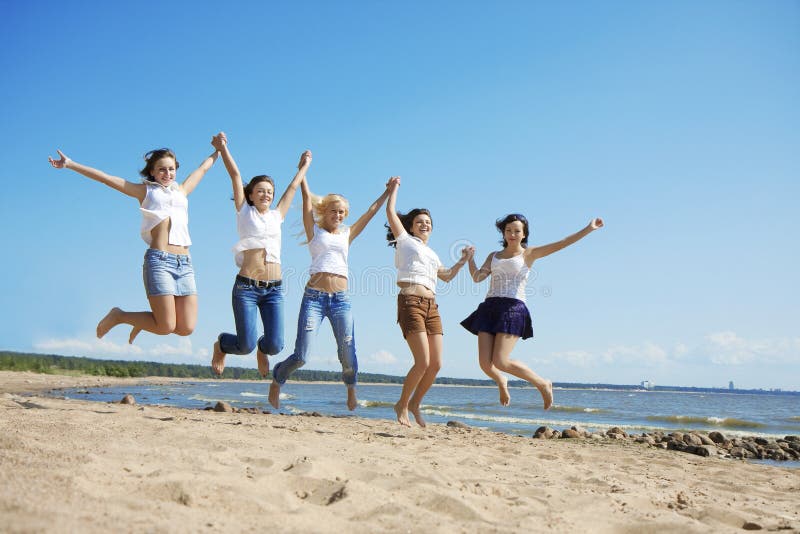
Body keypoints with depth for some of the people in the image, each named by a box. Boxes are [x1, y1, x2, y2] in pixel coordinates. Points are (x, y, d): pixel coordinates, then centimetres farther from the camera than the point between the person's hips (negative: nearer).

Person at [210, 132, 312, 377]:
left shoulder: (276, 216, 18)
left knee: (275, 345, -7)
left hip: (274, 289, 4)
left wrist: (304, 165, 40)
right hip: (246, 286, -4)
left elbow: (292, 187, 29)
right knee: (245, 345, -10)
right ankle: (221, 344, 26)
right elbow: (235, 175, 6)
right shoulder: (244, 212, 9)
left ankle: (262, 349, 31)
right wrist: (222, 148, 8)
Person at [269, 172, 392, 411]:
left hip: (341, 300, 3)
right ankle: (276, 381, 23)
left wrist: (388, 191, 28)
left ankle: (350, 387, 28)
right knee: (300, 357, -8)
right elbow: (307, 197, 10)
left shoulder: (347, 234, 19)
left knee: (348, 354, -4)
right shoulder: (314, 230, 12)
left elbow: (371, 211, 24)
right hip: (314, 296, -3)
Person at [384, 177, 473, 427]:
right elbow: (390, 212, 6)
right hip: (411, 303, -7)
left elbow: (447, 276, 40)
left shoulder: (432, 254, 30)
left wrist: (463, 260, 35)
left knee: (436, 364, -1)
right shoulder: (405, 240, 13)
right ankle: (402, 405, 5)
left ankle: (415, 404, 19)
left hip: (432, 306, 7)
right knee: (423, 362, -15)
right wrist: (394, 188, 17)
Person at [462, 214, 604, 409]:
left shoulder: (528, 253, 11)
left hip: (513, 308, -4)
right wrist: (469, 258, -1)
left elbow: (561, 244, 4)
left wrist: (588, 229, -2)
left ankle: (543, 384, 5)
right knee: (485, 364, -7)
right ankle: (501, 382, 30)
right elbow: (477, 277, 11)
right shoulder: (494, 256, 22)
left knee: (501, 362, -18)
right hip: (490, 307, 4)